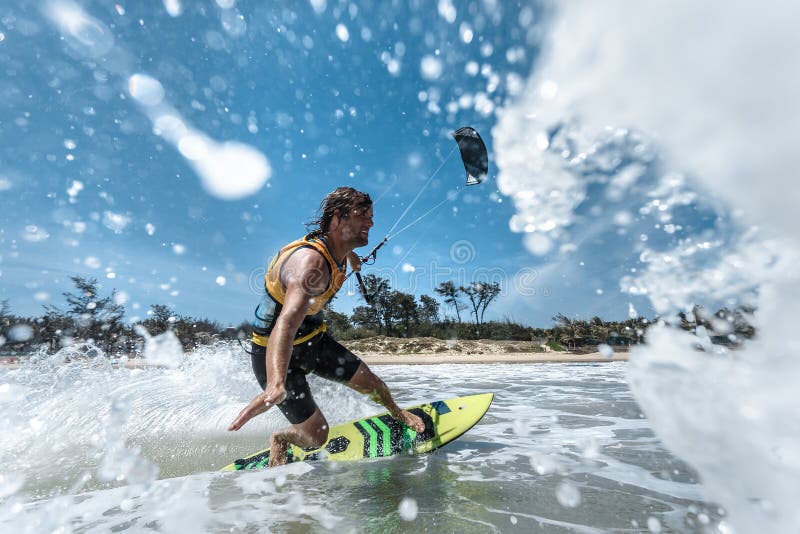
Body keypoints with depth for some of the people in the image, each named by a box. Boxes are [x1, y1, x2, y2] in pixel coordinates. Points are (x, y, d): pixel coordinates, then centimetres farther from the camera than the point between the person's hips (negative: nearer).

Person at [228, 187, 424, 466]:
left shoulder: (338, 247, -8)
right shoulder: (310, 262, -36)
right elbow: (287, 321, -52)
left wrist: (352, 257, 41)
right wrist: (275, 385, -67)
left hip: (314, 340, 7)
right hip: (278, 352, -7)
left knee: (368, 381, 11)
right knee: (316, 436, -3)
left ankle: (399, 414, 44)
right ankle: (279, 440, 33)